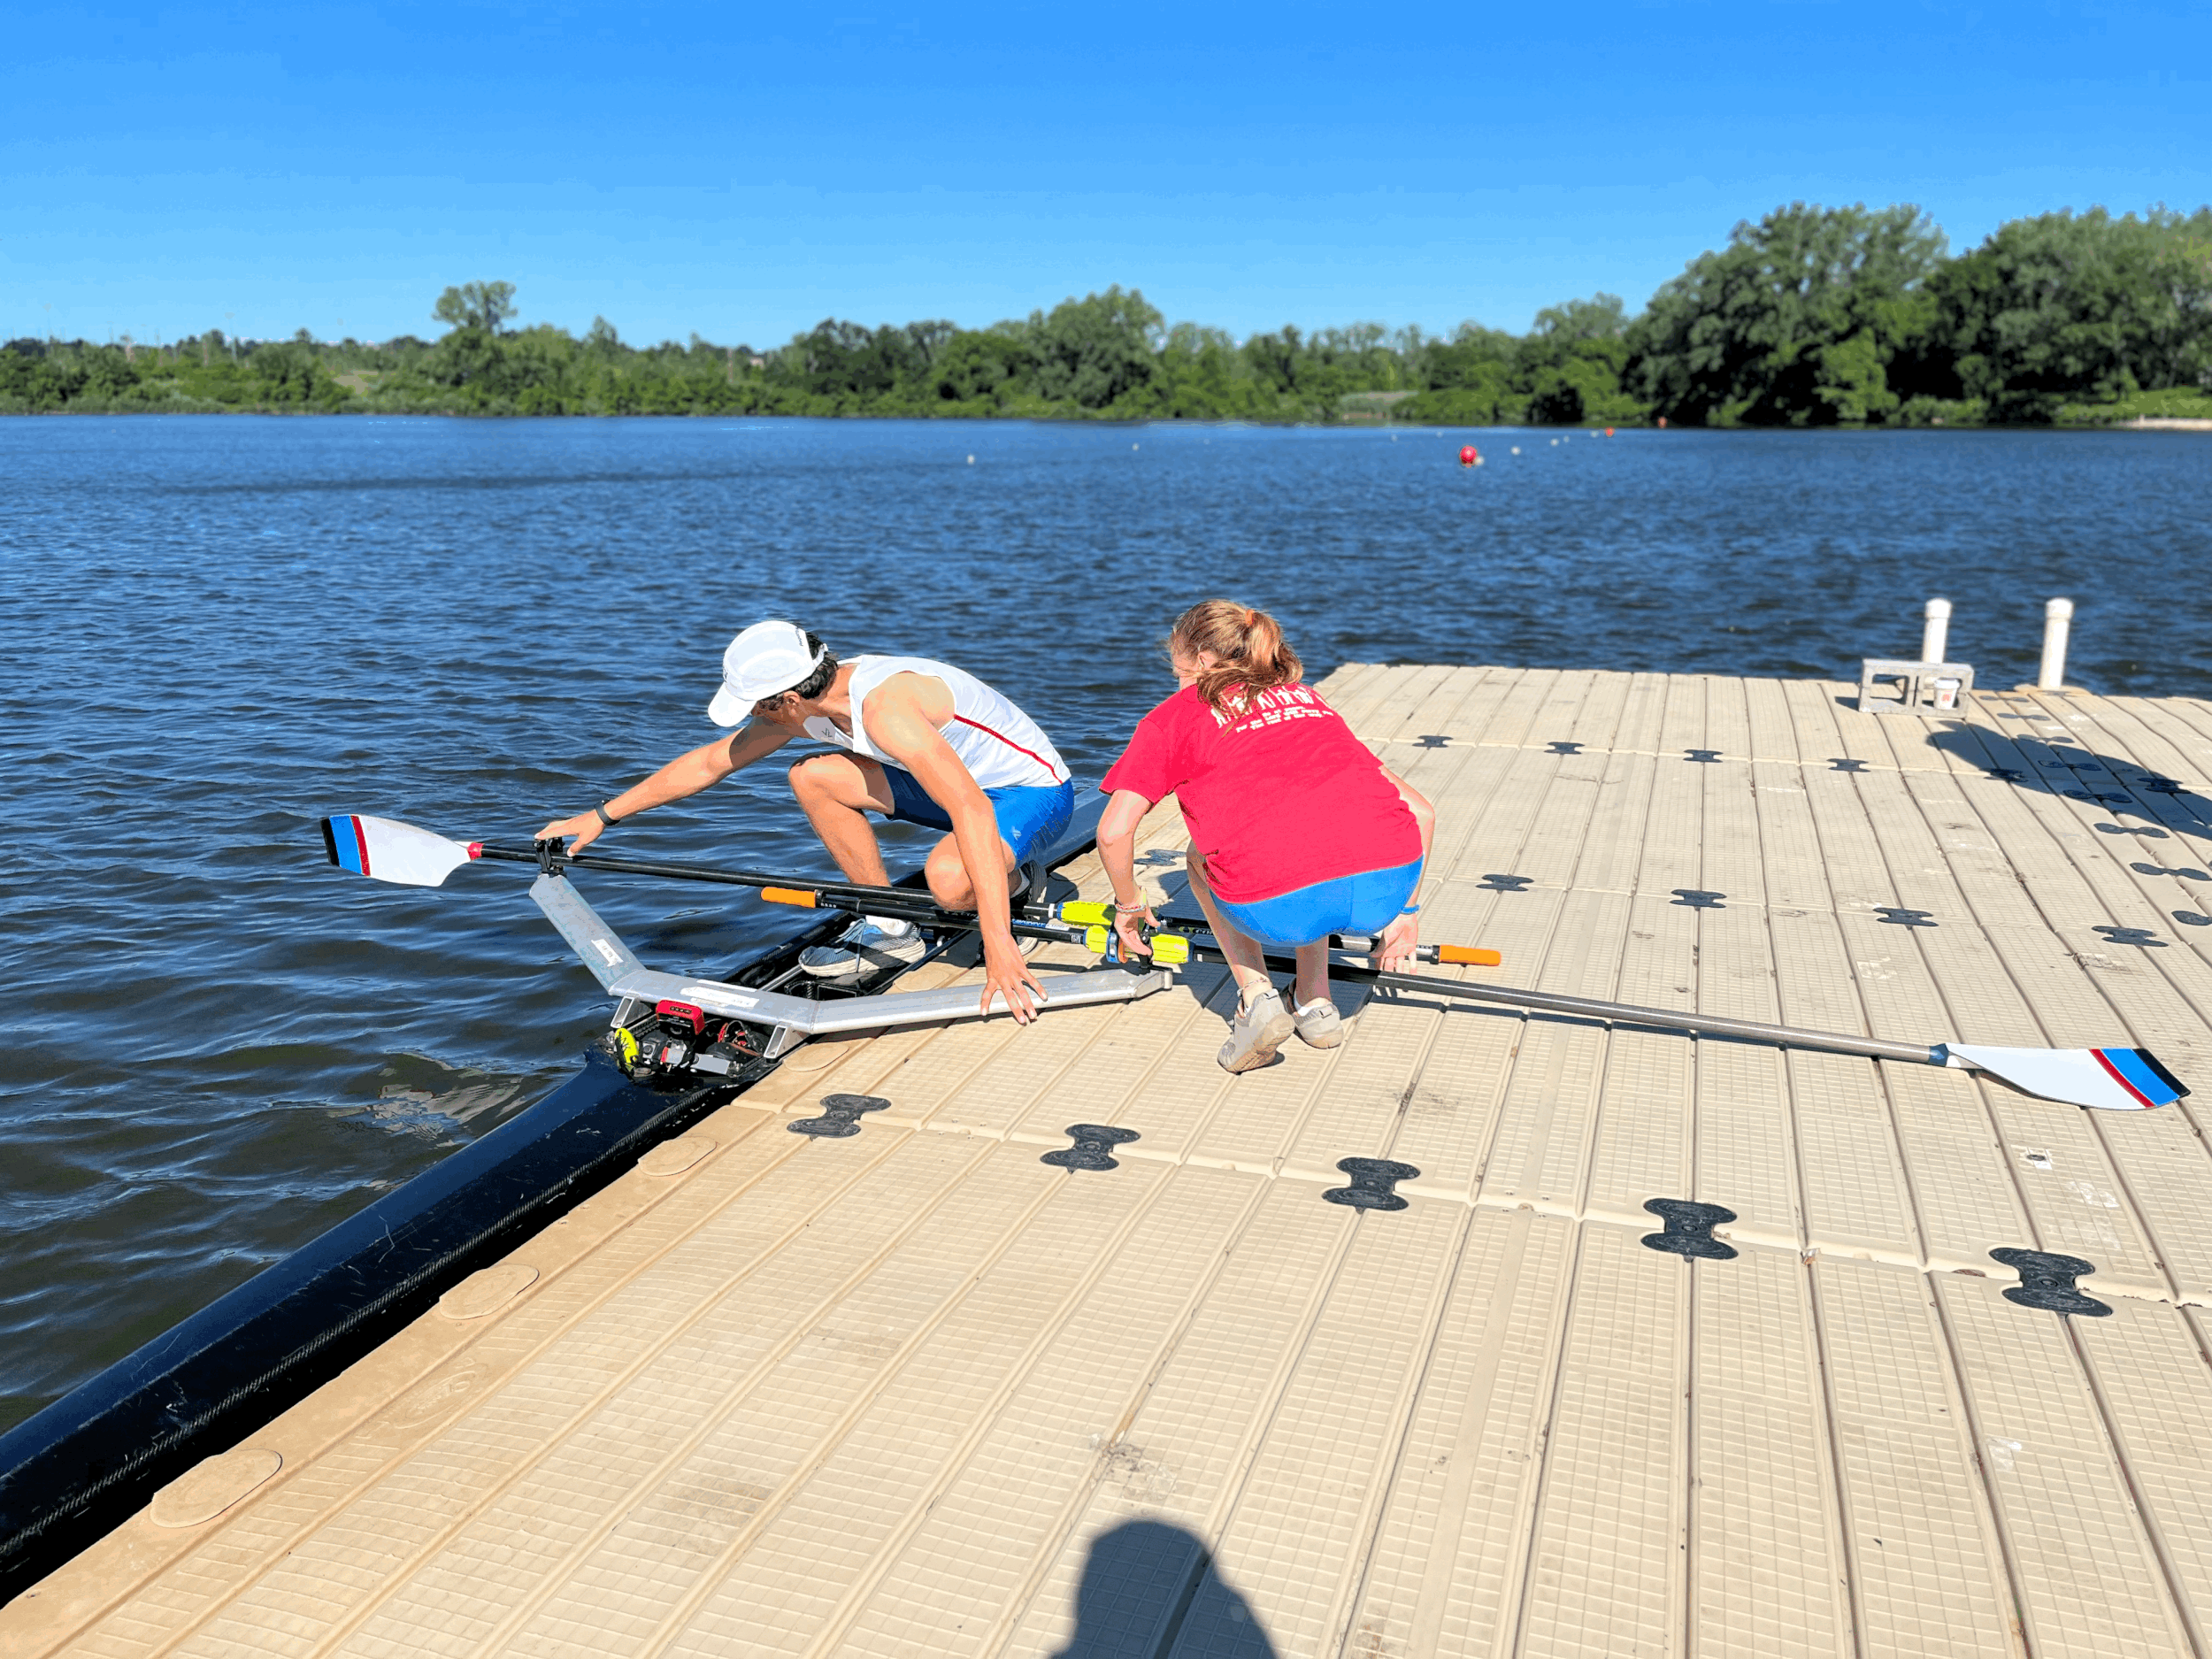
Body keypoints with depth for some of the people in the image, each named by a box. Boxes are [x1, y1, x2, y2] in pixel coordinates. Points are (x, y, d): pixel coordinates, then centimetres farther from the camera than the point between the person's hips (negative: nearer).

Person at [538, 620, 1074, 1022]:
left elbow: (970, 809, -42)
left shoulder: (884, 707, -34)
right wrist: (603, 816, 11)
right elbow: (708, 763, 8)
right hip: (964, 780, 8)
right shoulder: (803, 703, -5)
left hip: (1033, 792, -8)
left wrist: (998, 946, -46)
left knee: (948, 877, -39)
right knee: (812, 776, -3)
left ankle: (1013, 878, -1)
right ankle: (891, 927, 5)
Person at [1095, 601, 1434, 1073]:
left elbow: (1114, 832, 11)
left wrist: (1128, 904, 30)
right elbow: (1420, 811, 27)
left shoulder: (1176, 714, 20)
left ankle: (1257, 999, 15)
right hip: (1388, 889, 4)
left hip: (1278, 910, -4)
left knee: (1202, 857, 31)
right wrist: (1406, 912, 36)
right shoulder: (1309, 699, 31)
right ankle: (1315, 1003, 29)